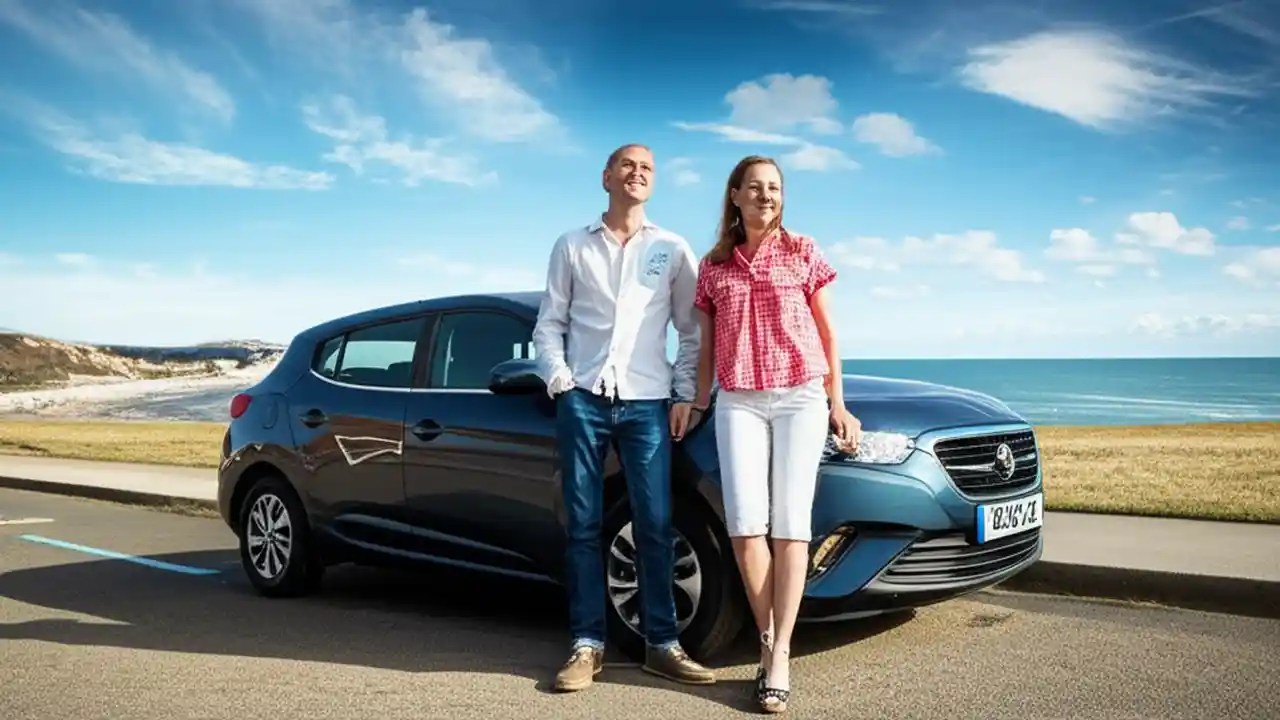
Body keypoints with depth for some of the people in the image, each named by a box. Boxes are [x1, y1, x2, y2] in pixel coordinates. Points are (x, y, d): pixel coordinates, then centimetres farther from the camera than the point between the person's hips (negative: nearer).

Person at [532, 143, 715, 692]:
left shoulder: (672, 250, 11)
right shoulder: (572, 246, 11)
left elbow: (692, 331, 10)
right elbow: (549, 324, 10)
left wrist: (685, 394, 0)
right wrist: (560, 381, -4)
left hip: (647, 402, 0)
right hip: (583, 400, 1)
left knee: (655, 525, -1)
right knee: (583, 524, 2)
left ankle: (662, 644, 9)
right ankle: (587, 644, 10)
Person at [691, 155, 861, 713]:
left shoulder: (802, 253, 7)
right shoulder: (713, 266, 11)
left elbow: (827, 335, 9)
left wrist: (838, 405, 4)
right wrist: (697, 403, 8)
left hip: (801, 397, -1)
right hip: (738, 402, 1)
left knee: (790, 524, -7)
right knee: (745, 524, -10)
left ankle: (780, 655, -5)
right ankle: (767, 637, 7)